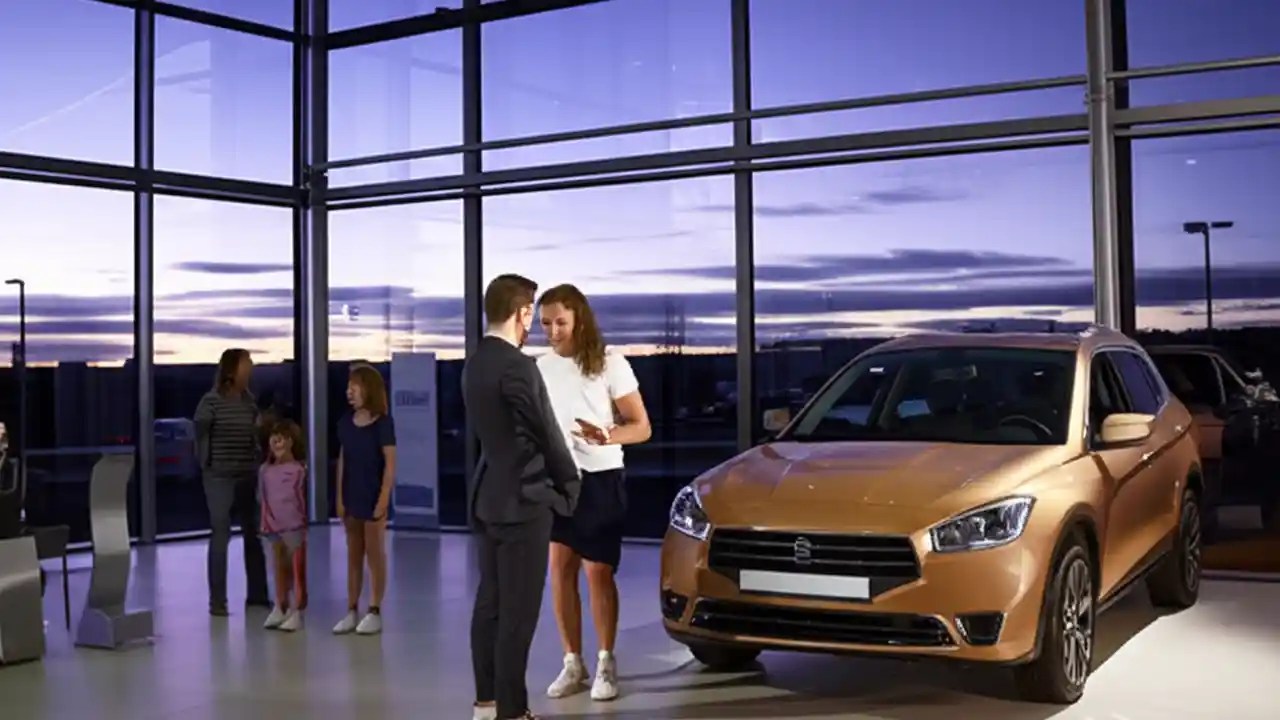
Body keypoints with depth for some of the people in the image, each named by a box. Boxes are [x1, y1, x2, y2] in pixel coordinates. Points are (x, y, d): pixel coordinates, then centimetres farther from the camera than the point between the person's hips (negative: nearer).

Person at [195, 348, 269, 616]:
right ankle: (217, 600, 3)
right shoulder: (211, 401, -9)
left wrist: (258, 463, 3)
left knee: (254, 535, 10)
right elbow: (200, 434, -7)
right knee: (220, 537, -3)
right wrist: (206, 464, -6)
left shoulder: (249, 400, 9)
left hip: (248, 477, 6)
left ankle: (256, 594, 21)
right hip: (220, 478, -6)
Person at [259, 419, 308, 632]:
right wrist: (264, 524, 6)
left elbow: (303, 498, -6)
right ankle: (280, 609, 26)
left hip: (295, 526, -5)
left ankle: (296, 613, 6)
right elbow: (264, 501, 10)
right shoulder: (265, 470, 5)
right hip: (274, 527, 5)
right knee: (280, 569, 15)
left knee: (298, 569, 1)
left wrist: (304, 520, -10)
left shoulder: (299, 469, -8)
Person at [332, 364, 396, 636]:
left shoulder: (383, 423, -10)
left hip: (374, 497, -5)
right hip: (351, 498, 5)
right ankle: (352, 611, 17)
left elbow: (390, 464, -10)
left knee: (375, 553, 2)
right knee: (353, 555, 10)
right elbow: (342, 461, 10)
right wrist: (339, 497, 6)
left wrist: (383, 499, -14)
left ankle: (375, 612, 9)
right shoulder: (345, 423, 6)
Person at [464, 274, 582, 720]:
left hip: (488, 496, 9)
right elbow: (546, 434, -14)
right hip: (523, 499, -9)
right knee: (518, 610, -3)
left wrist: (557, 481, 16)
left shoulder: (475, 363, 9)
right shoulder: (516, 366, -19)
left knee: (490, 603, 14)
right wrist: (569, 484, 3)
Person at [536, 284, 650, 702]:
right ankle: (572, 663, 11)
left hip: (600, 480, -4)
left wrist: (605, 436, -28)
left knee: (598, 573, -1)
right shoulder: (541, 367, 5)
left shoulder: (611, 365, -8)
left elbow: (641, 428, -9)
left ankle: (606, 664, 11)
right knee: (560, 570, 1)